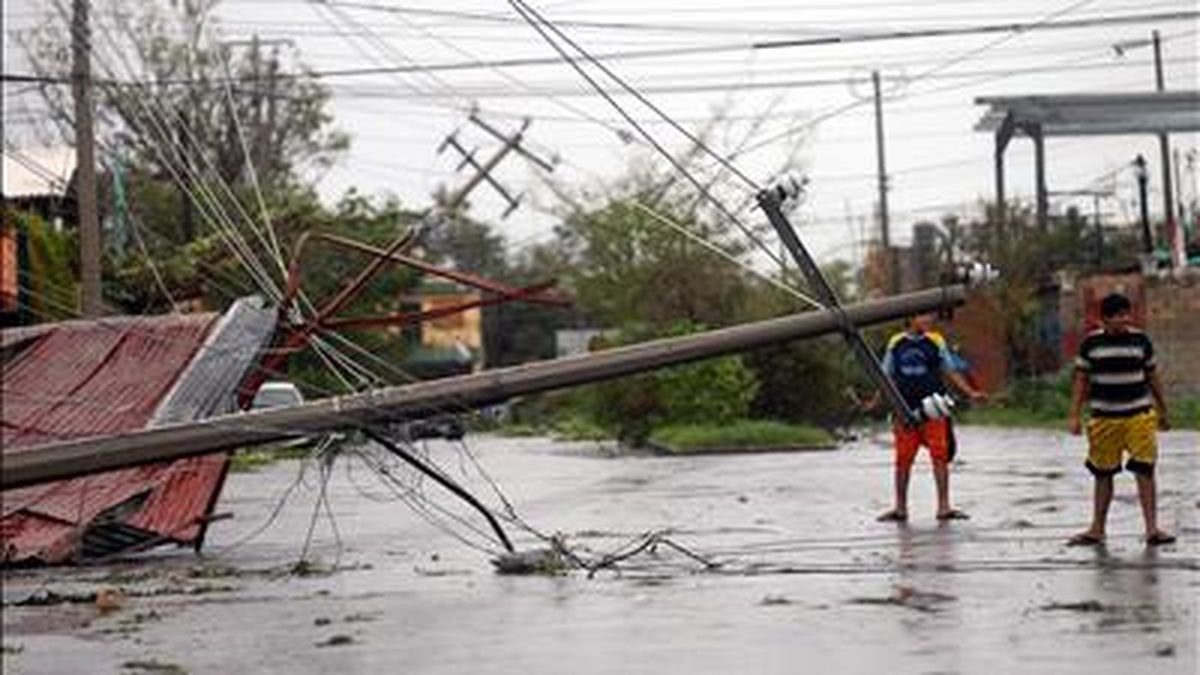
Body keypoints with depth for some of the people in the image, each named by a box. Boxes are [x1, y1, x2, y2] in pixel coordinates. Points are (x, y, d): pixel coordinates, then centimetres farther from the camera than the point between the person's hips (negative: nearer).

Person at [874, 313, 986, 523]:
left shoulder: (936, 342, 5)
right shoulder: (896, 343, 7)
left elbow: (951, 372, 8)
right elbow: (887, 377, 14)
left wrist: (971, 392, -1)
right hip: (905, 411, 1)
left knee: (940, 457, -6)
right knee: (903, 460, 3)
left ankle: (944, 507, -2)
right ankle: (900, 508, 13)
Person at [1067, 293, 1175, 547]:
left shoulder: (1141, 340, 1)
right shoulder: (1091, 343, -1)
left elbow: (1152, 376, 11)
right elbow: (1081, 380, 4)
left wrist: (1163, 411, 15)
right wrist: (1074, 415, -2)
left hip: (1139, 415, 0)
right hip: (1104, 418, 0)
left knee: (1144, 471, -7)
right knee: (1102, 475, 9)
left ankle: (1152, 528, -4)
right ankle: (1096, 530, 19)